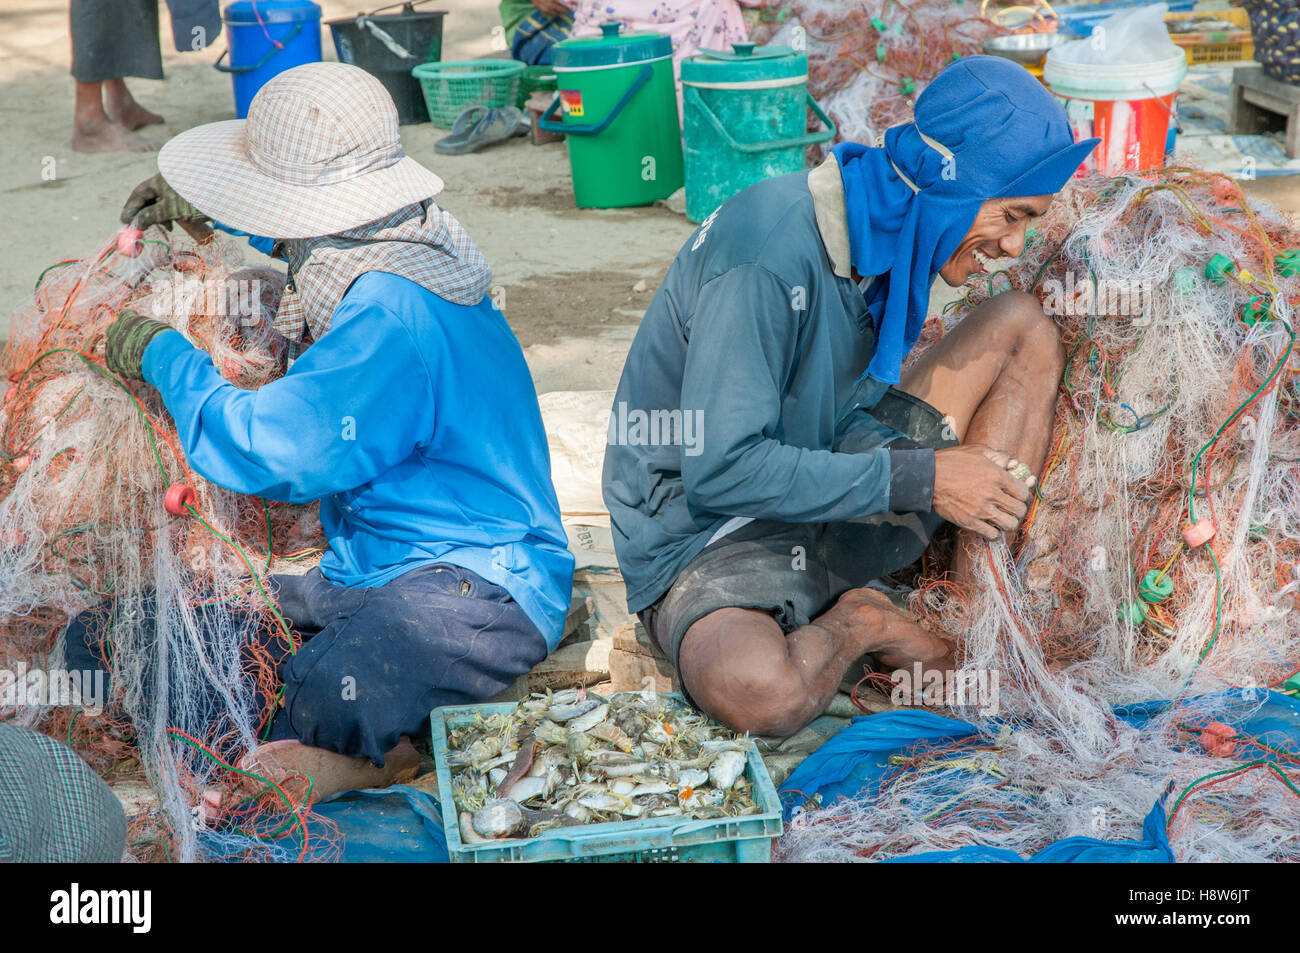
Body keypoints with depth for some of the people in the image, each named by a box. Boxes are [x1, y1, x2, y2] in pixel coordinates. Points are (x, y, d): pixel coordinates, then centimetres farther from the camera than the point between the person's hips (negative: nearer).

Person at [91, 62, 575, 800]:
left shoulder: (392, 316, -22)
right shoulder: (388, 260, 11)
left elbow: (265, 452, -20)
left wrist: (163, 356, -5)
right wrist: (201, 204, 33)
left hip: (475, 587, -11)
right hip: (373, 574, 11)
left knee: (331, 700, -41)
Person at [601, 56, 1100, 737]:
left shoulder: (888, 232, 0)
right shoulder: (771, 251, -27)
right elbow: (720, 470, -29)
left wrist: (977, 469, -9)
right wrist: (919, 478, -25)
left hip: (838, 513, 8)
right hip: (707, 534, -8)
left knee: (1022, 323, 0)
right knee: (763, 693, -42)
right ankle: (861, 623, -5)